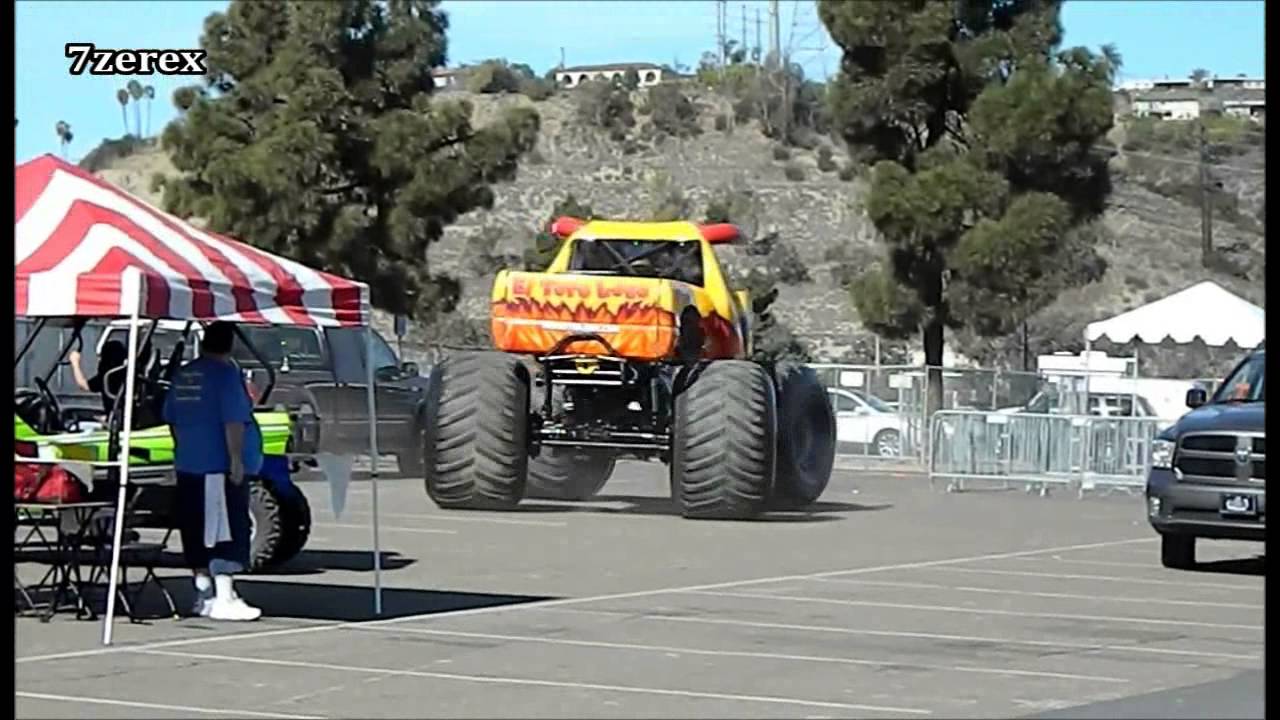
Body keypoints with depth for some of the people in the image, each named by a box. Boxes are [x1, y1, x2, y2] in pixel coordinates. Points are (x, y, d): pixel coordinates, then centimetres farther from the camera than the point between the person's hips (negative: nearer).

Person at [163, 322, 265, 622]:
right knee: (227, 531, -6)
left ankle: (204, 595, 16)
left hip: (188, 466, 8)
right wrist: (237, 460, -18)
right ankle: (224, 597, -11)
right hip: (220, 466, -8)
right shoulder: (226, 373, -11)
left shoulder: (182, 375, 12)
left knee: (196, 531, 11)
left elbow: (173, 420, 19)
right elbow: (232, 420, -19)